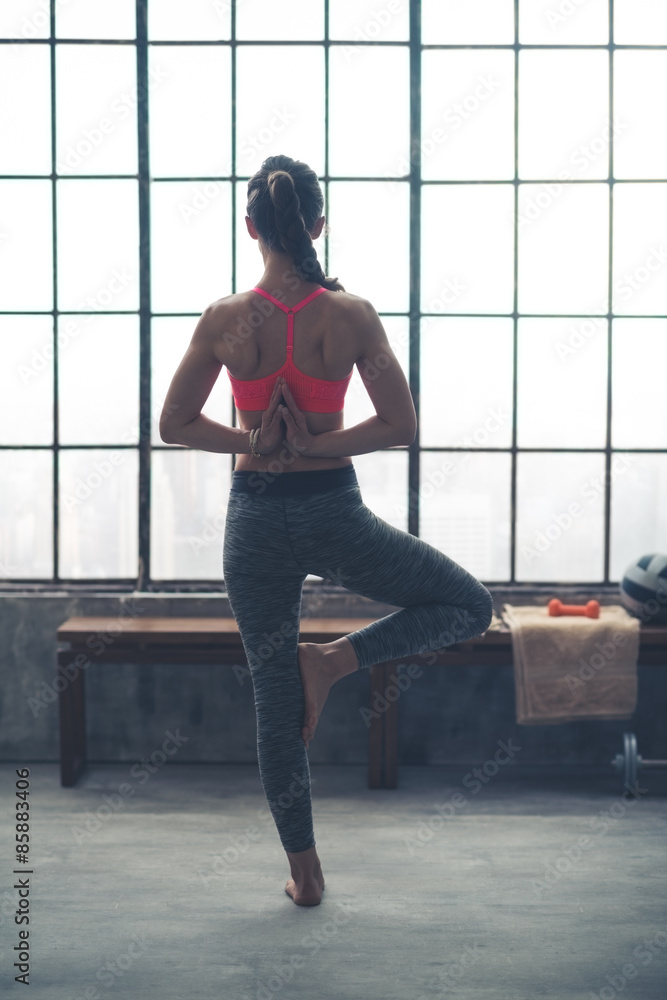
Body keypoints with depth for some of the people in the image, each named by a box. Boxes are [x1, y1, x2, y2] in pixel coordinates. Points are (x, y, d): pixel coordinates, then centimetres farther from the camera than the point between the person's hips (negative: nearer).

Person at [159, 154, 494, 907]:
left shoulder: (225, 320, -6)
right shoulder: (352, 316, -9)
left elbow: (174, 425, 0)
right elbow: (401, 425, -10)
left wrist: (251, 443, 0)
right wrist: (317, 445, -6)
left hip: (256, 520, 3)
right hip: (334, 513, -2)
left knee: (276, 699, 14)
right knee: (469, 605, 18)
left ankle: (303, 870, 22)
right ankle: (335, 659, -1)